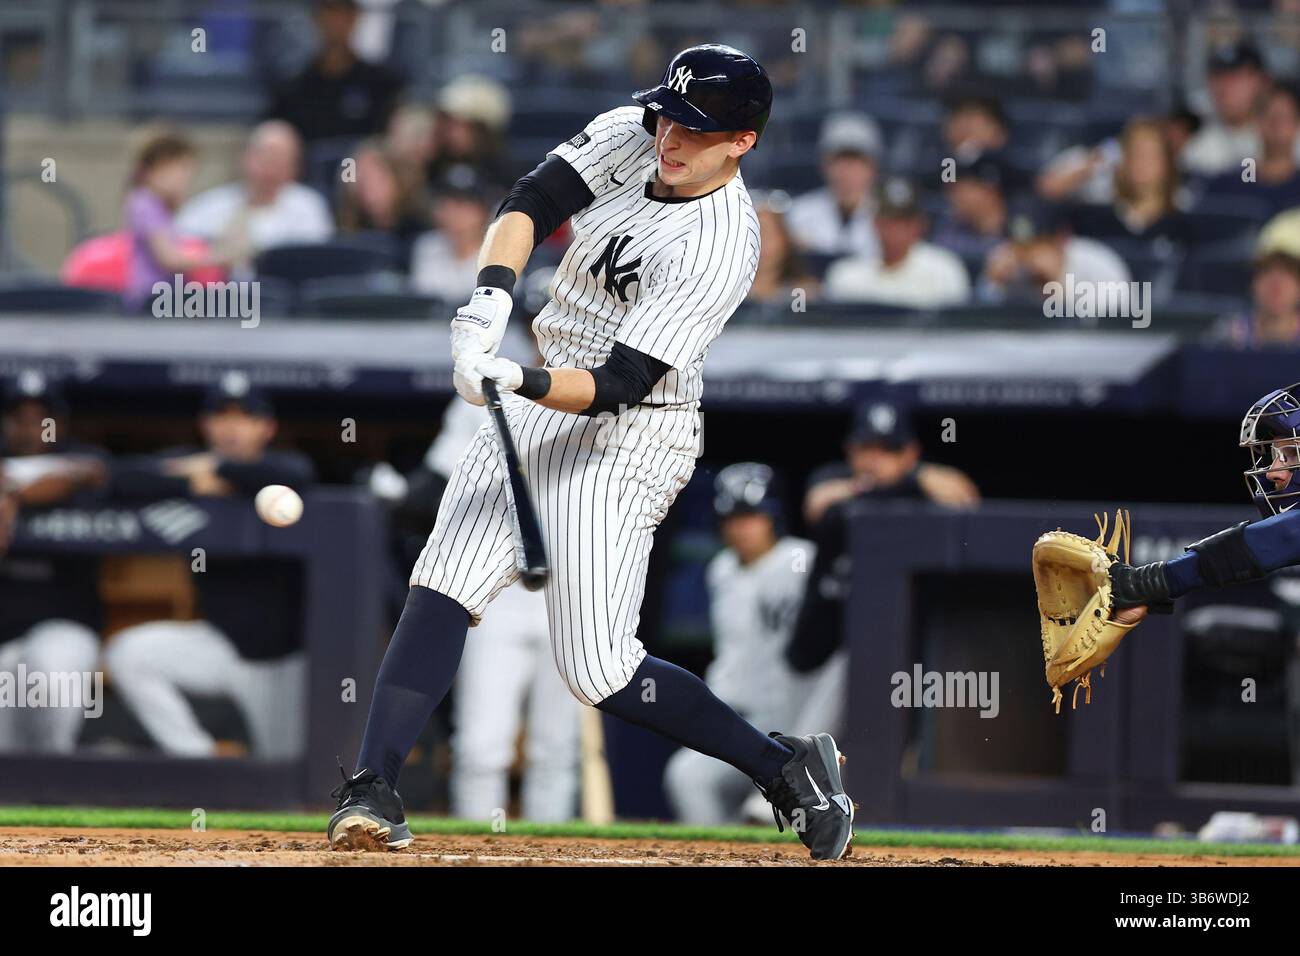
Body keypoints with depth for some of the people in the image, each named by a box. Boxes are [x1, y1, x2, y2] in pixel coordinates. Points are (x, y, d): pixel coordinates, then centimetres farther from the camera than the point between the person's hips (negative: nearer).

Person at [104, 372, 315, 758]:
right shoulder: (188, 465, -1)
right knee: (128, 652, -23)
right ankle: (196, 755, -12)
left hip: (280, 654, -2)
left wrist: (218, 468, -24)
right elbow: (124, 478, -16)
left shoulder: (285, 464, -8)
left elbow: (294, 477, -33)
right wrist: (194, 485, -24)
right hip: (220, 643, 2)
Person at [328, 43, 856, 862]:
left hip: (628, 434, -7)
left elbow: (619, 385, -26)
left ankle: (786, 768, 5)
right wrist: (493, 294, -26)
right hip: (540, 403, 7)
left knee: (597, 670, -10)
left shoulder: (720, 248, -23)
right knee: (445, 586, -11)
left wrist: (525, 382, -41)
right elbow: (533, 203, -9)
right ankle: (374, 789, -15)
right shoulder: (632, 137, -3)